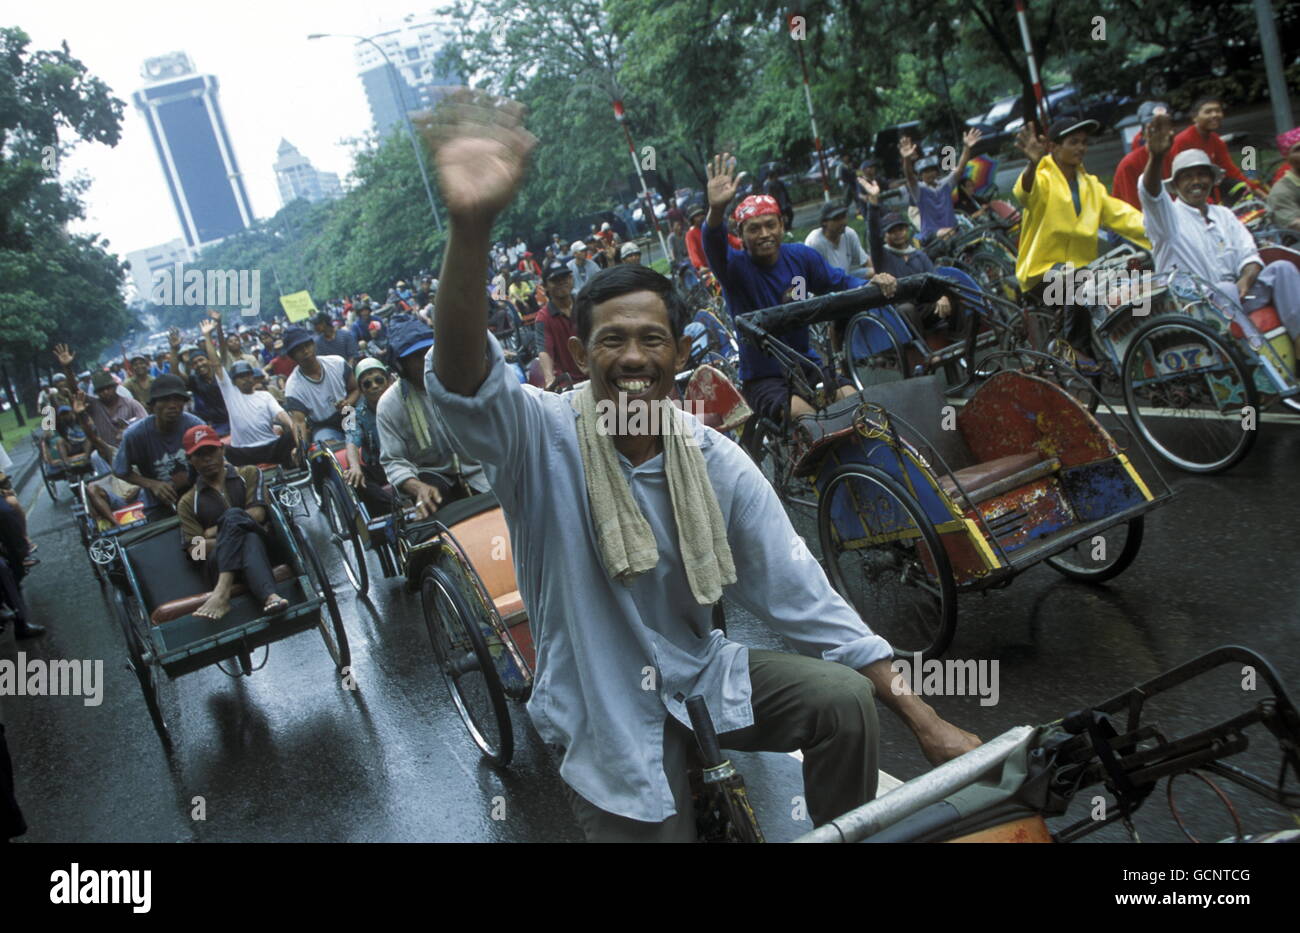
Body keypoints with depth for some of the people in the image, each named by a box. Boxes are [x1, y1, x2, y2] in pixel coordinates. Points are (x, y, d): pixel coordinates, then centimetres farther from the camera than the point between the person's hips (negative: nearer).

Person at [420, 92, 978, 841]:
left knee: (845, 698, -15)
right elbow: (463, 384, -39)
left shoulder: (718, 464, -9)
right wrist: (471, 227, -58)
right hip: (606, 718, -2)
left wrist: (926, 719, -11)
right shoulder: (542, 439, -18)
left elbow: (801, 595, -7)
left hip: (698, 673, 3)